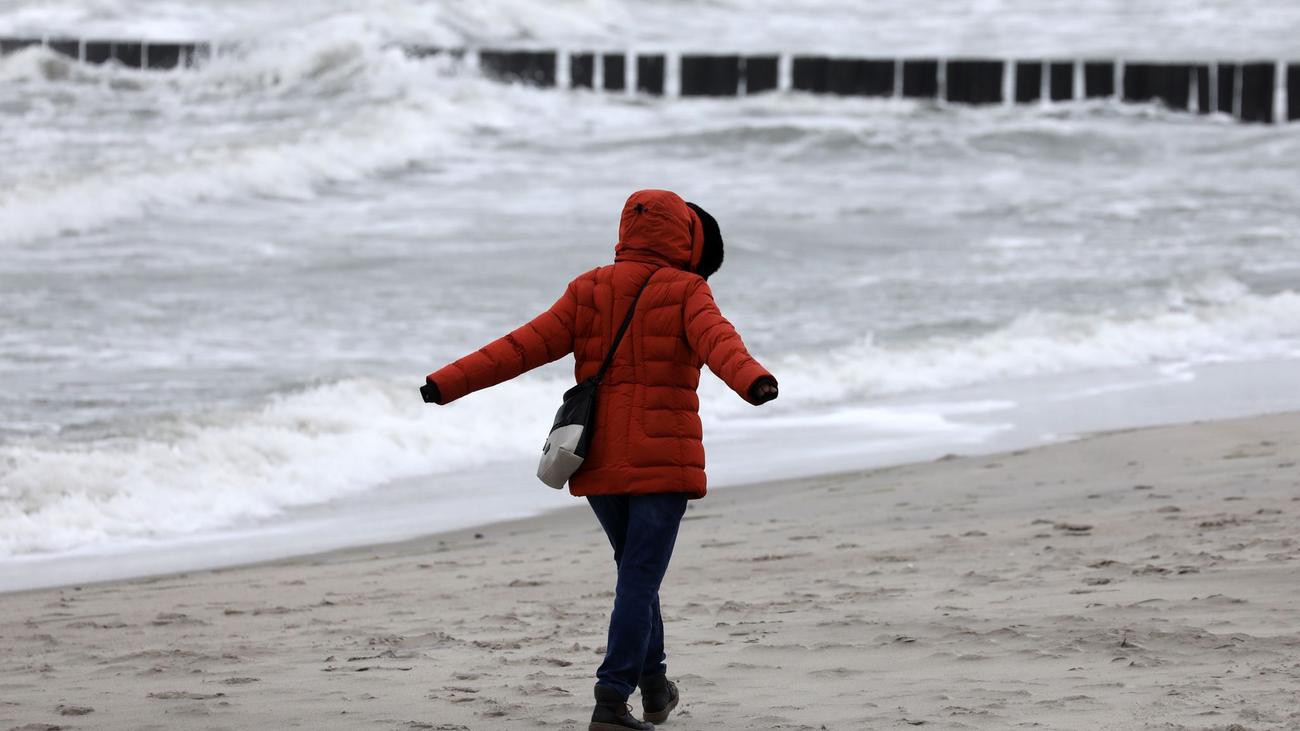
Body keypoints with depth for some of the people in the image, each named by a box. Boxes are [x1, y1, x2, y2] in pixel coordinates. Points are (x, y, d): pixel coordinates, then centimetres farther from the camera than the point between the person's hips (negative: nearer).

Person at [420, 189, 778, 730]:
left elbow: (523, 347, 2)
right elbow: (718, 342, -25)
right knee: (640, 580, -6)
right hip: (661, 462, -5)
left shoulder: (588, 293, 8)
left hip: (599, 464, 5)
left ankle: (654, 688, 32)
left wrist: (447, 384, 2)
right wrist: (753, 382, -43)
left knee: (635, 570, 22)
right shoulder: (685, 293, -4)